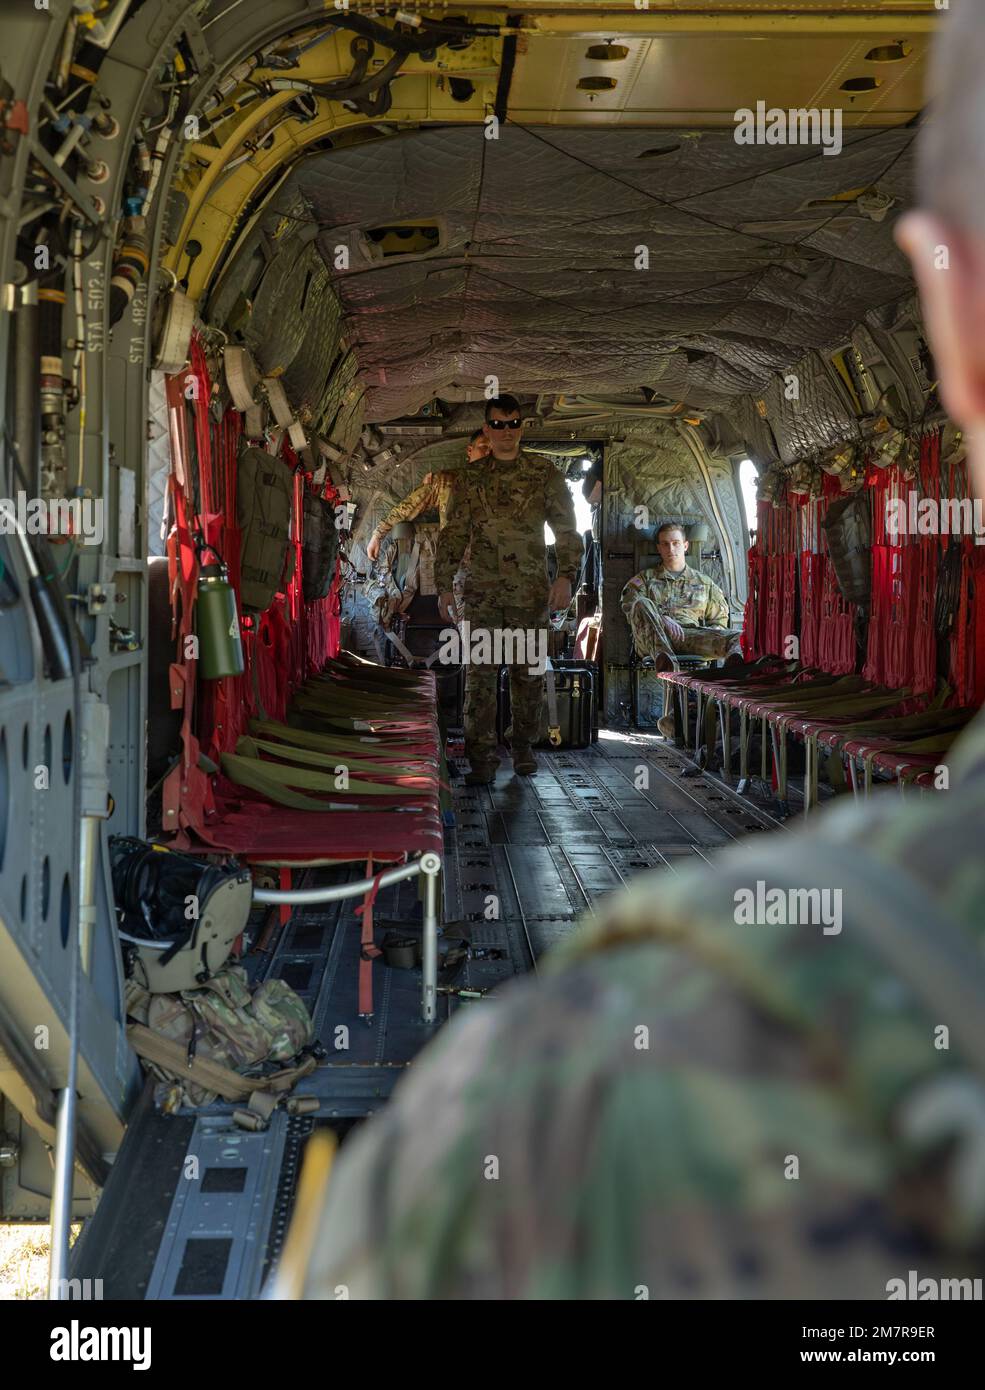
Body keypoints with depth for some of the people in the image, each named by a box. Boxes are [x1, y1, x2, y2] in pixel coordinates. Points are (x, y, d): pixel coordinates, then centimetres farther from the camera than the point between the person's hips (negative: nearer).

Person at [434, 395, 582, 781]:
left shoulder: (545, 475, 5)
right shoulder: (470, 480, 8)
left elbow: (566, 530, 3)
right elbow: (452, 535, 11)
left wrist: (565, 575, -10)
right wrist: (444, 586, 5)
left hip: (531, 591, 0)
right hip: (483, 591, 0)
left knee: (529, 672, 6)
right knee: (480, 672, -7)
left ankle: (524, 746, 21)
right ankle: (482, 756, -5)